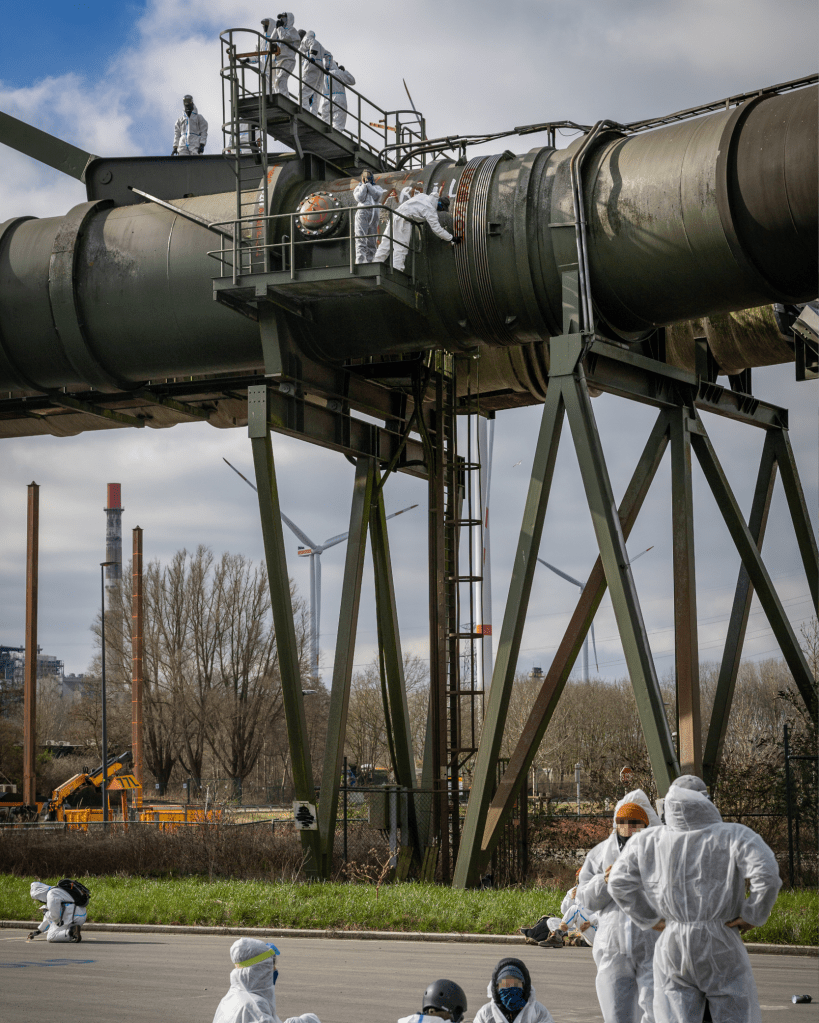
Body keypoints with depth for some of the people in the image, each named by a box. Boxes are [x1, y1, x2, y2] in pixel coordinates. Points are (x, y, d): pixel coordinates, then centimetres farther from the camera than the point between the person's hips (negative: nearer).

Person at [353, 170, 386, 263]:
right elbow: (360, 198, -2)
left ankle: (369, 261, 2)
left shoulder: (377, 188, 22)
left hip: (374, 215, 2)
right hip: (362, 213, -2)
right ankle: (359, 261, -27)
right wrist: (363, 185, 4)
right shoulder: (358, 188, 19)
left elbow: (377, 196, -1)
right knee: (360, 240, -17)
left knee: (372, 242, 1)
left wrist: (368, 185, 2)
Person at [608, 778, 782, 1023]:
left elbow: (620, 882, 6)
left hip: (671, 948, 3)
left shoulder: (650, 842, 4)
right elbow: (767, 875, -20)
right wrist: (753, 916, -5)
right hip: (721, 948, -3)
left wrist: (650, 920, 10)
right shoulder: (735, 836, -6)